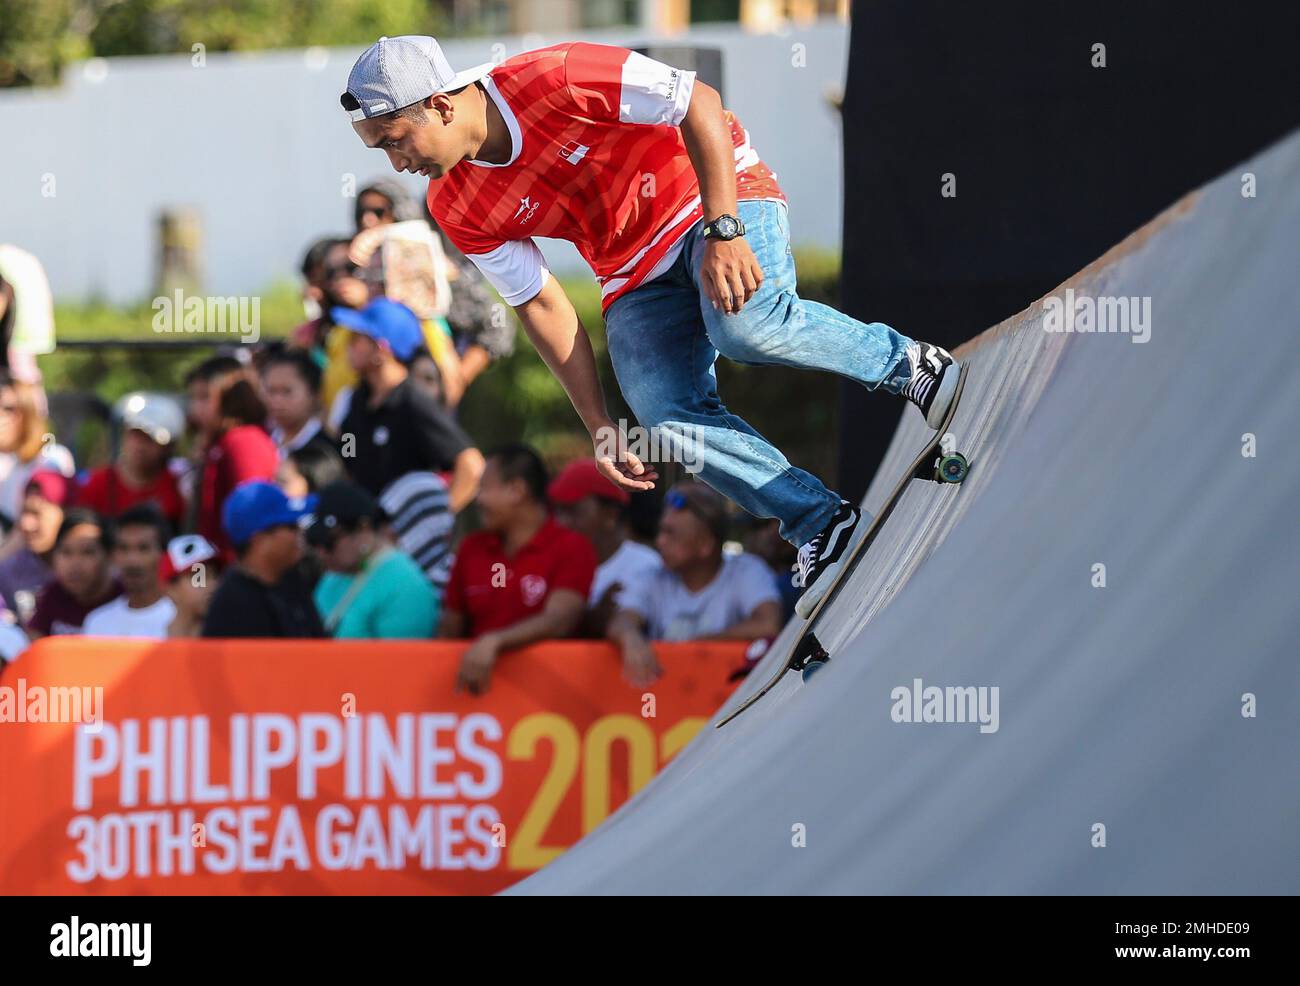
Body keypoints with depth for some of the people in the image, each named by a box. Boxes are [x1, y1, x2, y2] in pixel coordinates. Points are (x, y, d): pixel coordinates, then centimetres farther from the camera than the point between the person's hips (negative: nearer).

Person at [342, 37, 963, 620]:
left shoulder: (554, 79, -26)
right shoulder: (458, 209, -8)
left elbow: (700, 103, -22)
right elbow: (542, 306, 1)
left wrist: (723, 233, -28)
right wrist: (600, 427, -3)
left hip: (715, 191, -5)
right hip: (638, 277, 5)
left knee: (746, 326, -34)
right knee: (670, 419, -19)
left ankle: (905, 363, -9)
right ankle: (823, 528, -8)